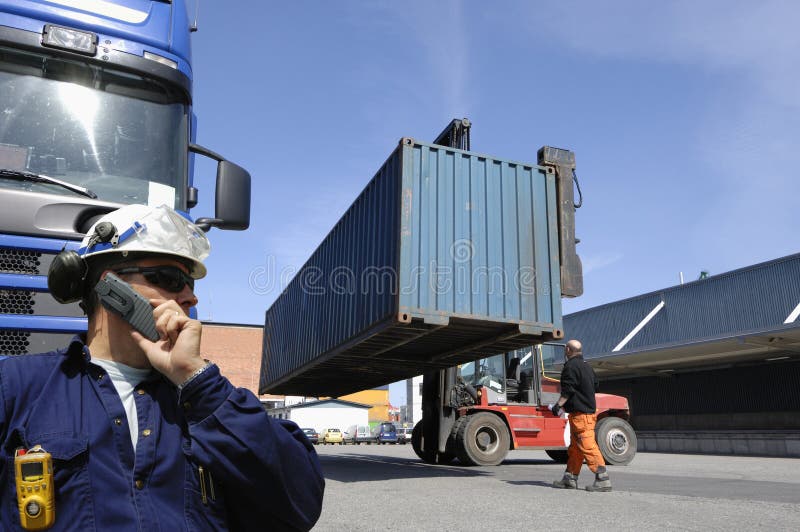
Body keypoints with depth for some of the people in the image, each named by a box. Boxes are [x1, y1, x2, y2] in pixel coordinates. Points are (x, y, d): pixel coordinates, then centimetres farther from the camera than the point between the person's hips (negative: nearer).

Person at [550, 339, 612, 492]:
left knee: (588, 446, -11)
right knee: (574, 447, 13)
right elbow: (595, 385, 24)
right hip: (589, 409, 10)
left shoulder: (570, 366, -12)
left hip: (579, 413, -10)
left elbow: (568, 390, -19)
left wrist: (559, 404, -19)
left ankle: (603, 479, -12)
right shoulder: (587, 367, 17)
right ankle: (570, 479, 18)